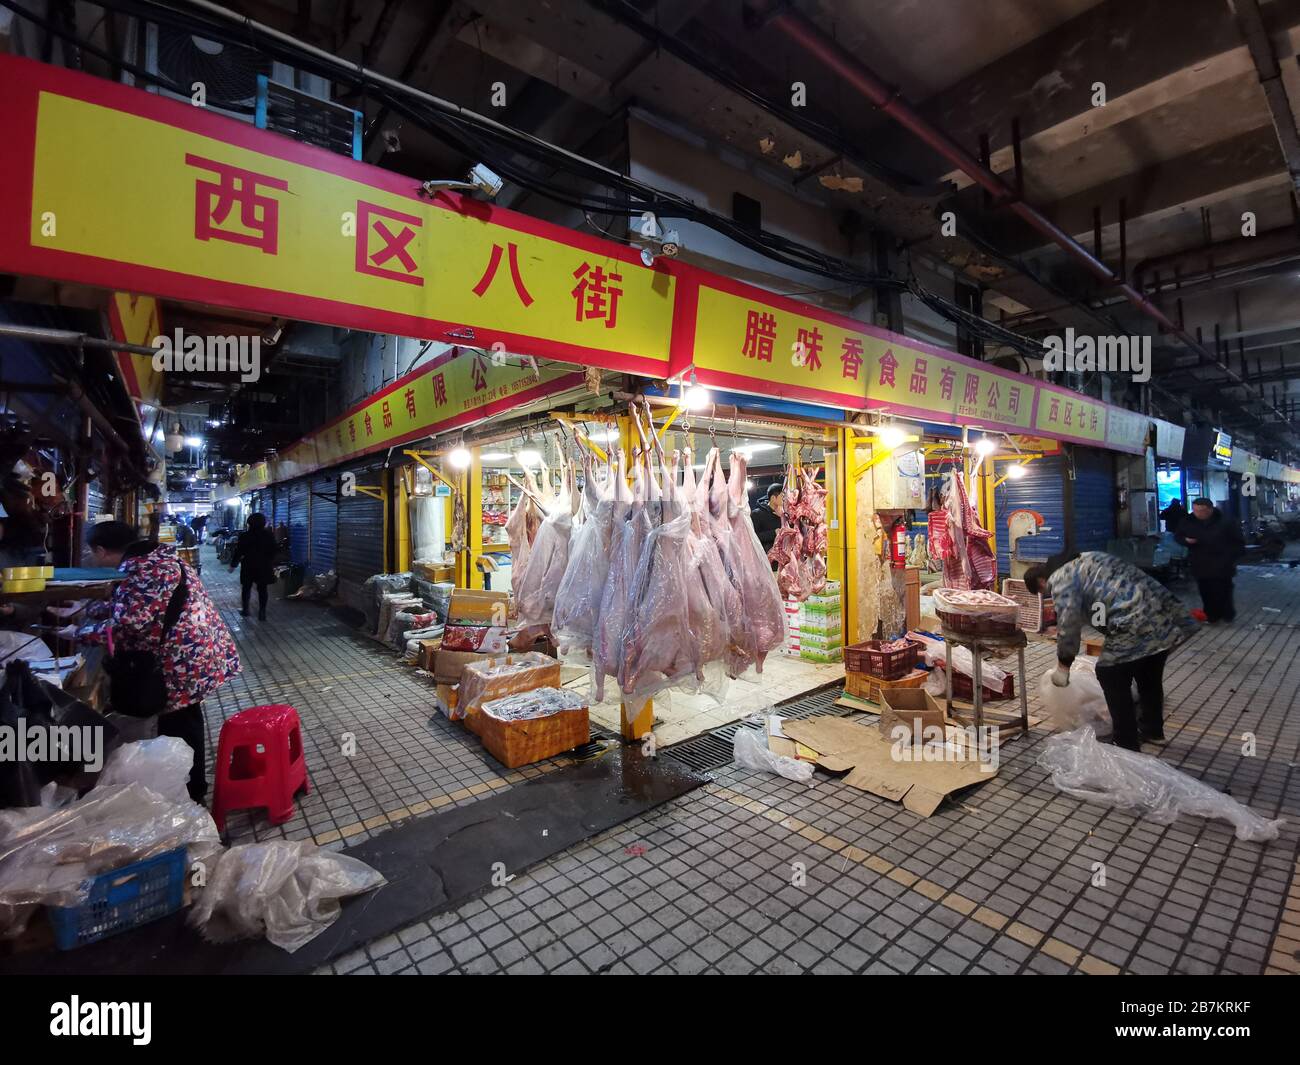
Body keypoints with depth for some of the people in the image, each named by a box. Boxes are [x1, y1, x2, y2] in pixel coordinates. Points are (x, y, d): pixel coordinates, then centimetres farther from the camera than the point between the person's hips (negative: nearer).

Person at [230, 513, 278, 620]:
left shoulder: (244, 536, -8)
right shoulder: (269, 535, -4)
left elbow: (238, 551, -5)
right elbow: (274, 550, 1)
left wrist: (233, 564, 6)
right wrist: (272, 565, 12)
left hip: (248, 566, -1)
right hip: (265, 567, 1)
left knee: (246, 588, 16)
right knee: (262, 589, 4)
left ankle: (245, 610, 25)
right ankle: (262, 613, 2)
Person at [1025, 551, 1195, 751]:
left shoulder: (1059, 579, -4)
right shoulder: (1082, 562, 23)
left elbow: (1068, 622, -14)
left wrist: (1063, 665, -4)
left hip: (1137, 624, -9)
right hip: (1166, 613, 9)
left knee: (1111, 676, 7)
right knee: (1149, 676, 27)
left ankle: (1127, 745, 17)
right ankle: (1153, 730, 47)